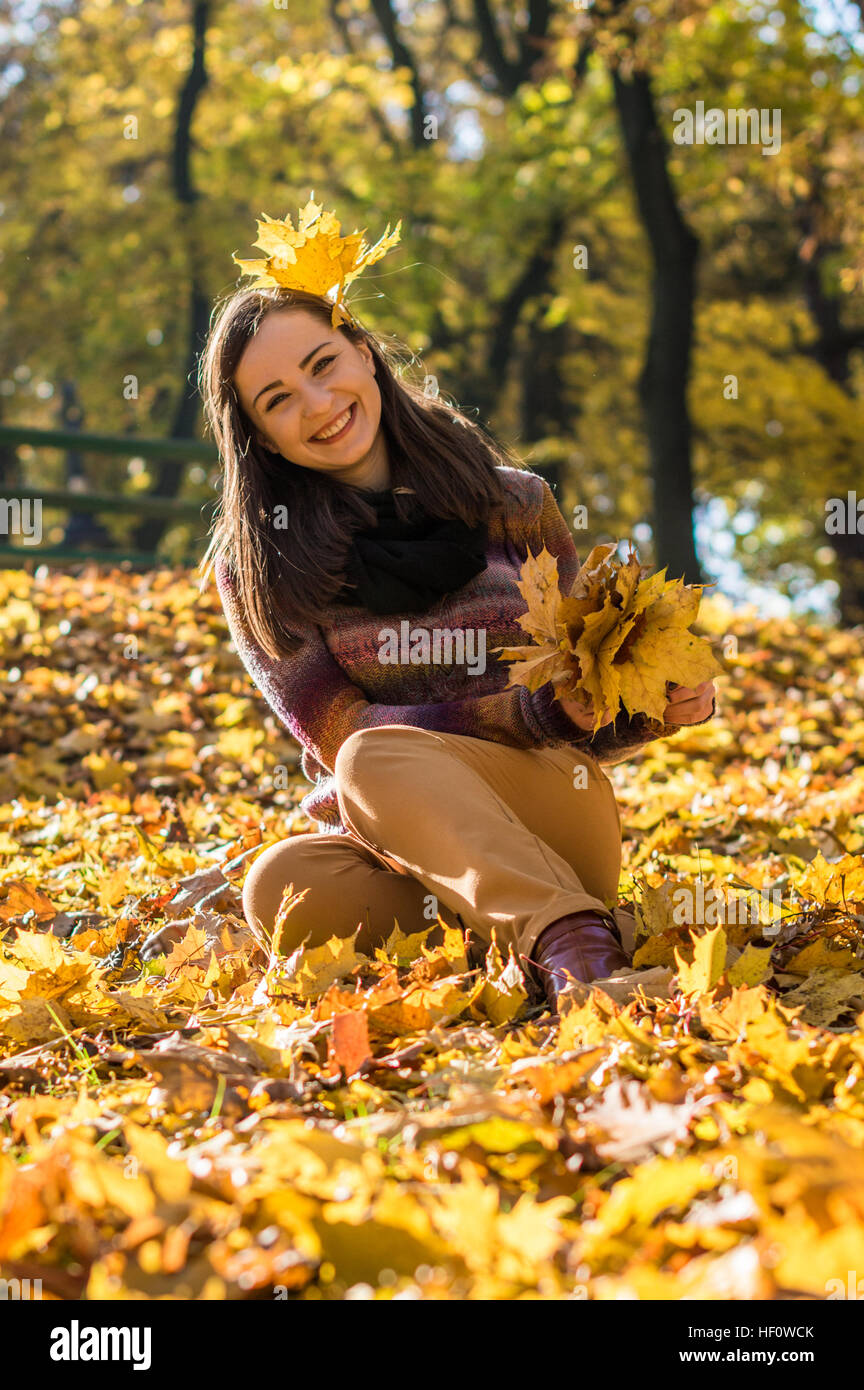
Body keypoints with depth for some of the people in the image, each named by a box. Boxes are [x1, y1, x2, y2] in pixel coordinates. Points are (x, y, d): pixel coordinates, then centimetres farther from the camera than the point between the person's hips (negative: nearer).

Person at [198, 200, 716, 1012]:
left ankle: (564, 944, -44)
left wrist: (655, 709, -11)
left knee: (375, 761, -33)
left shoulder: (509, 504, 6)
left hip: (552, 821, -1)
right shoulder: (255, 563, 3)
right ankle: (569, 940, -36)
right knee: (282, 890, -35)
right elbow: (331, 729, -6)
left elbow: (584, 726, 12)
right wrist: (521, 716, -18)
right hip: (379, 846, 1)